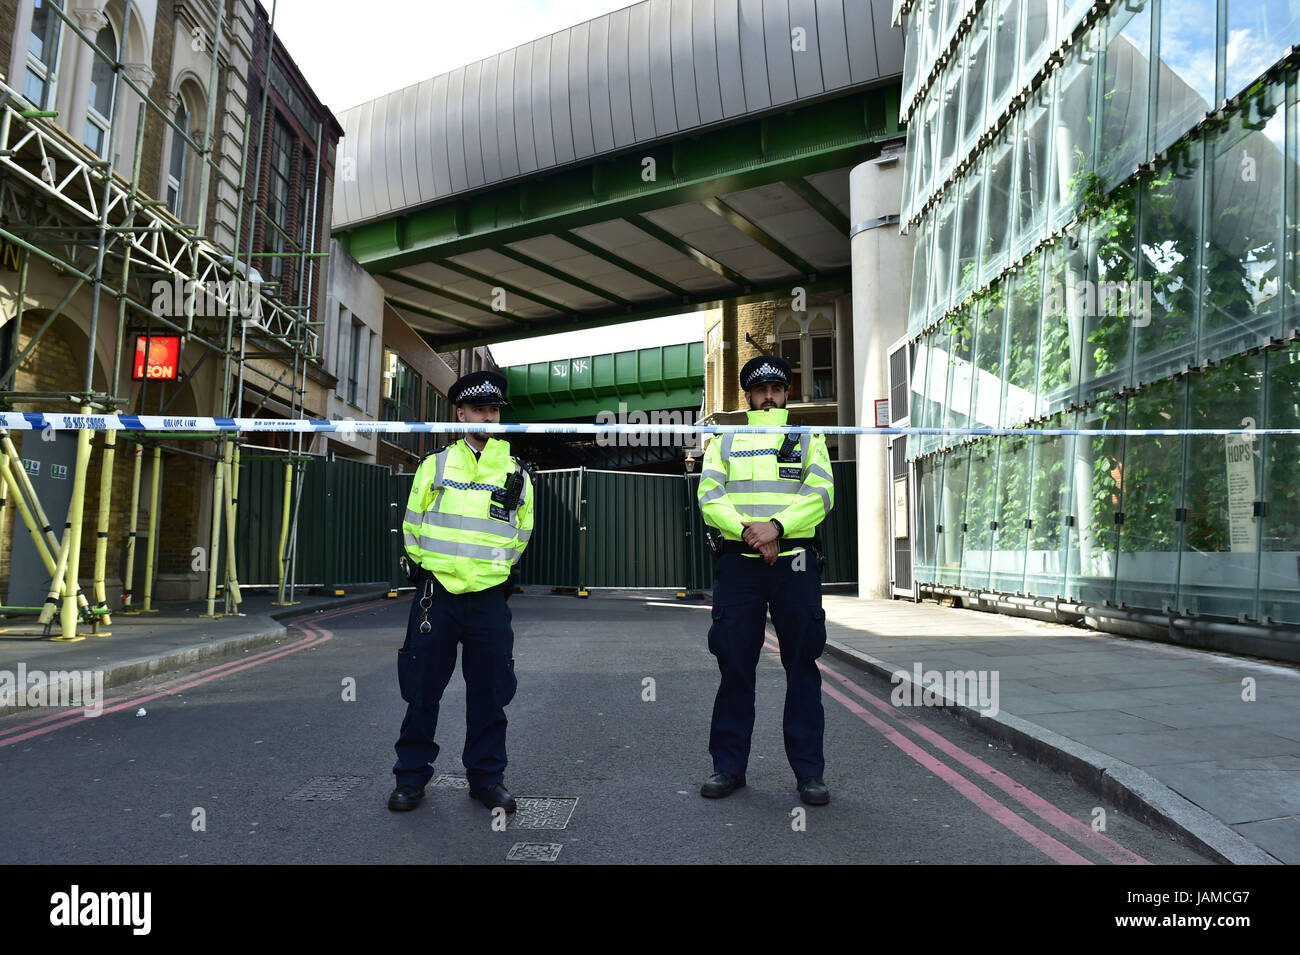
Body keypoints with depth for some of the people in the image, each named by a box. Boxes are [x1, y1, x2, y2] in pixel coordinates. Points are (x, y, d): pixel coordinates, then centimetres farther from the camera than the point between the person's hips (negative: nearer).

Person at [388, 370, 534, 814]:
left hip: (489, 598, 1)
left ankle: (487, 776, 21)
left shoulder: (516, 473, 8)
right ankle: (412, 775, 21)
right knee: (422, 689, 5)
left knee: (489, 691, 6)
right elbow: (412, 525, 11)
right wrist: (425, 566, 10)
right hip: (437, 593, -1)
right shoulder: (435, 465, 5)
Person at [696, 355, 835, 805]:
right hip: (739, 563, 1)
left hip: (795, 562, 0)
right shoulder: (725, 442, 15)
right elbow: (710, 497, 1)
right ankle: (729, 765, 15)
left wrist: (777, 526, -18)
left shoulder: (808, 440, 13)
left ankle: (809, 771, 13)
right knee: (734, 665, 4)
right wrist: (747, 531, -16)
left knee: (802, 666, 3)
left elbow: (820, 493, -2)